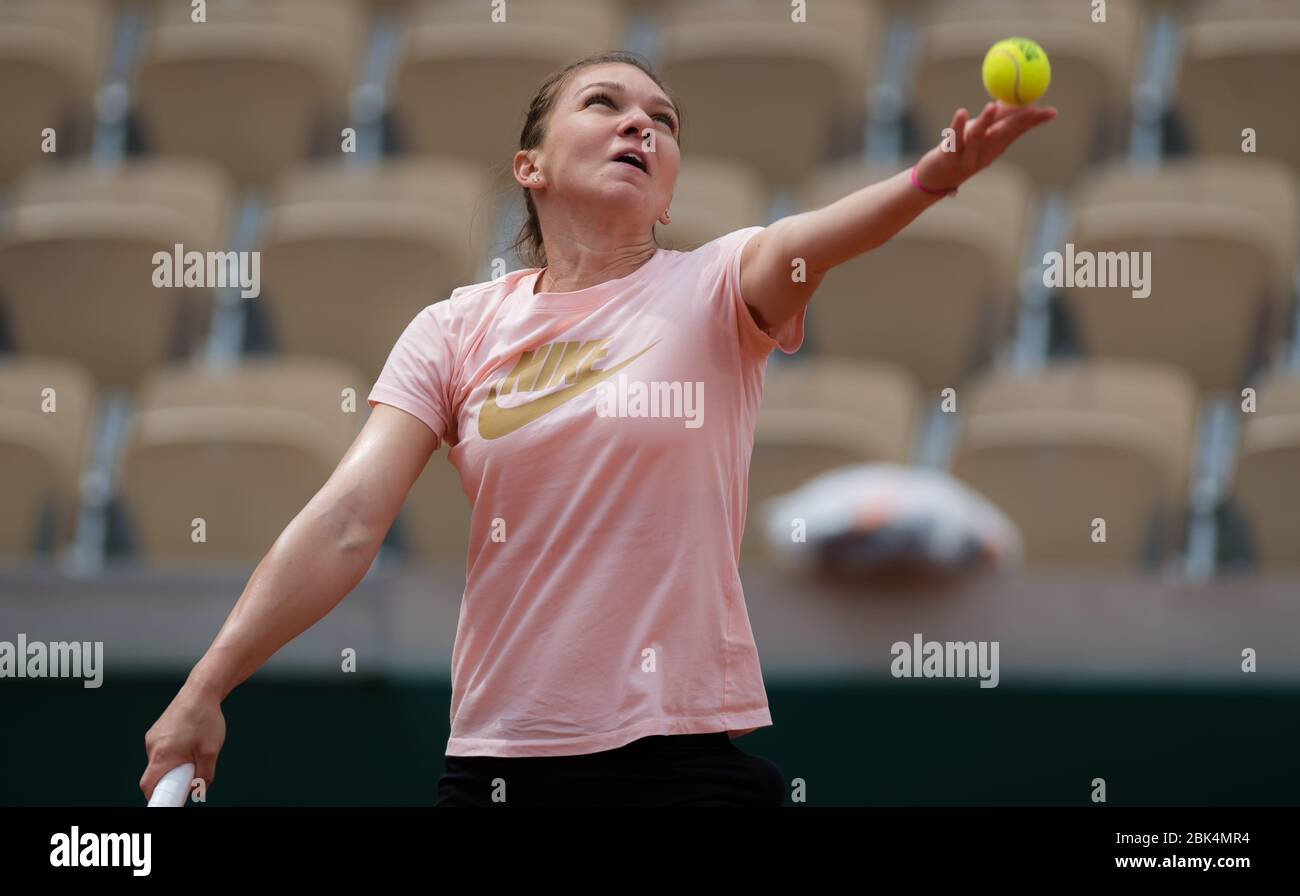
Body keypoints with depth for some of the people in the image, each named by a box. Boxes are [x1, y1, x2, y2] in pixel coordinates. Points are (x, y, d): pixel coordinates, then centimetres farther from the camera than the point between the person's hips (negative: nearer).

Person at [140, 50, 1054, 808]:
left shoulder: (715, 289, 0)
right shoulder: (457, 330, 5)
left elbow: (814, 239, -22)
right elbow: (347, 521, -2)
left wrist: (933, 176, -45)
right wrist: (207, 688, -12)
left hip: (686, 750, -2)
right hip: (498, 753, 2)